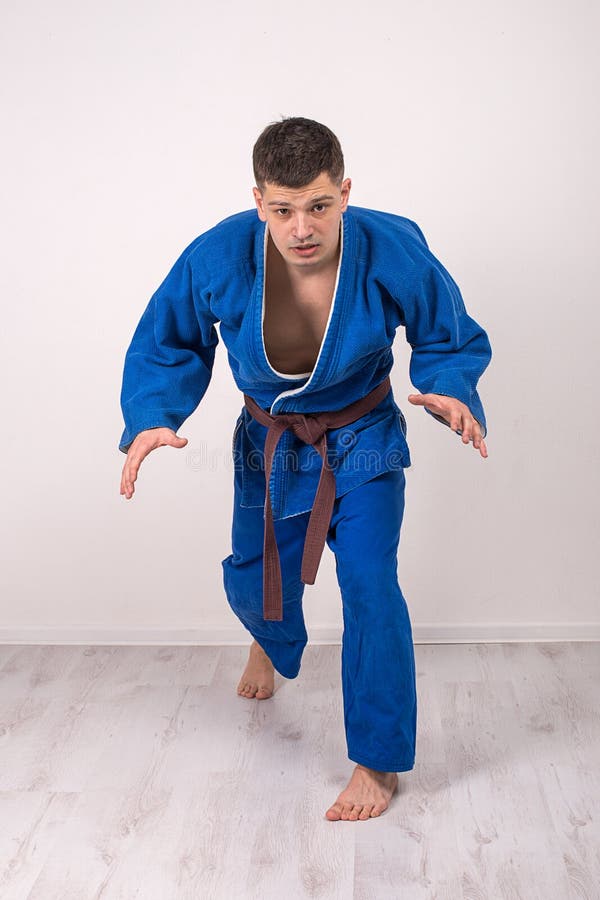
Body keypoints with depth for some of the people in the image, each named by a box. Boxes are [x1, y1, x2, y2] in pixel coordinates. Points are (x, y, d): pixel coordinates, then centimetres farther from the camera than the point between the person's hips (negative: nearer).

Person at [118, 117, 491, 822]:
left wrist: (451, 394, -33)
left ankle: (378, 762, 5)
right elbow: (165, 347, -8)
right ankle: (275, 644, 59)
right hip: (269, 443, 3)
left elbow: (453, 340, -11)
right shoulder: (217, 259, -24)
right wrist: (151, 419, -26)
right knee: (254, 580, 17)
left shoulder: (394, 252, -26)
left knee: (369, 586, -15)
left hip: (363, 440, -2)